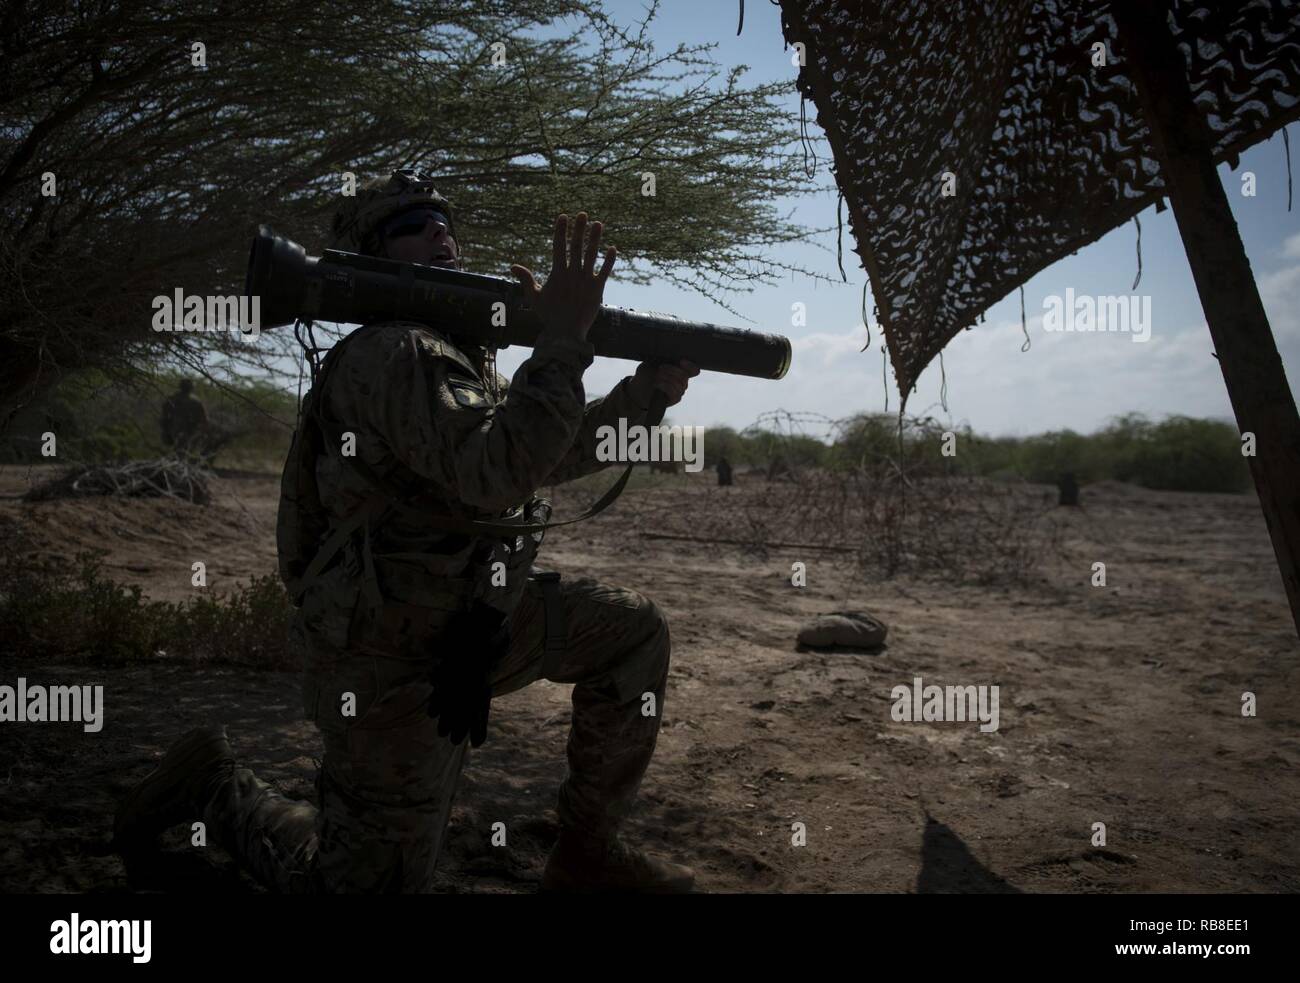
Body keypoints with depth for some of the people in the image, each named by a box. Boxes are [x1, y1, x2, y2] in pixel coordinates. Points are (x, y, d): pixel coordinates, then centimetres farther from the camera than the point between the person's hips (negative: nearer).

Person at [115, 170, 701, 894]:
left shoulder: (459, 353, 9)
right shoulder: (392, 354, -21)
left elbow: (546, 457, 18)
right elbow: (495, 473, -36)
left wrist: (646, 392, 10)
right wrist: (562, 338, -31)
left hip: (469, 619, 9)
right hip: (397, 660, -9)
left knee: (633, 628, 5)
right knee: (373, 880, 4)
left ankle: (589, 849, 14)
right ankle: (215, 782, 26)